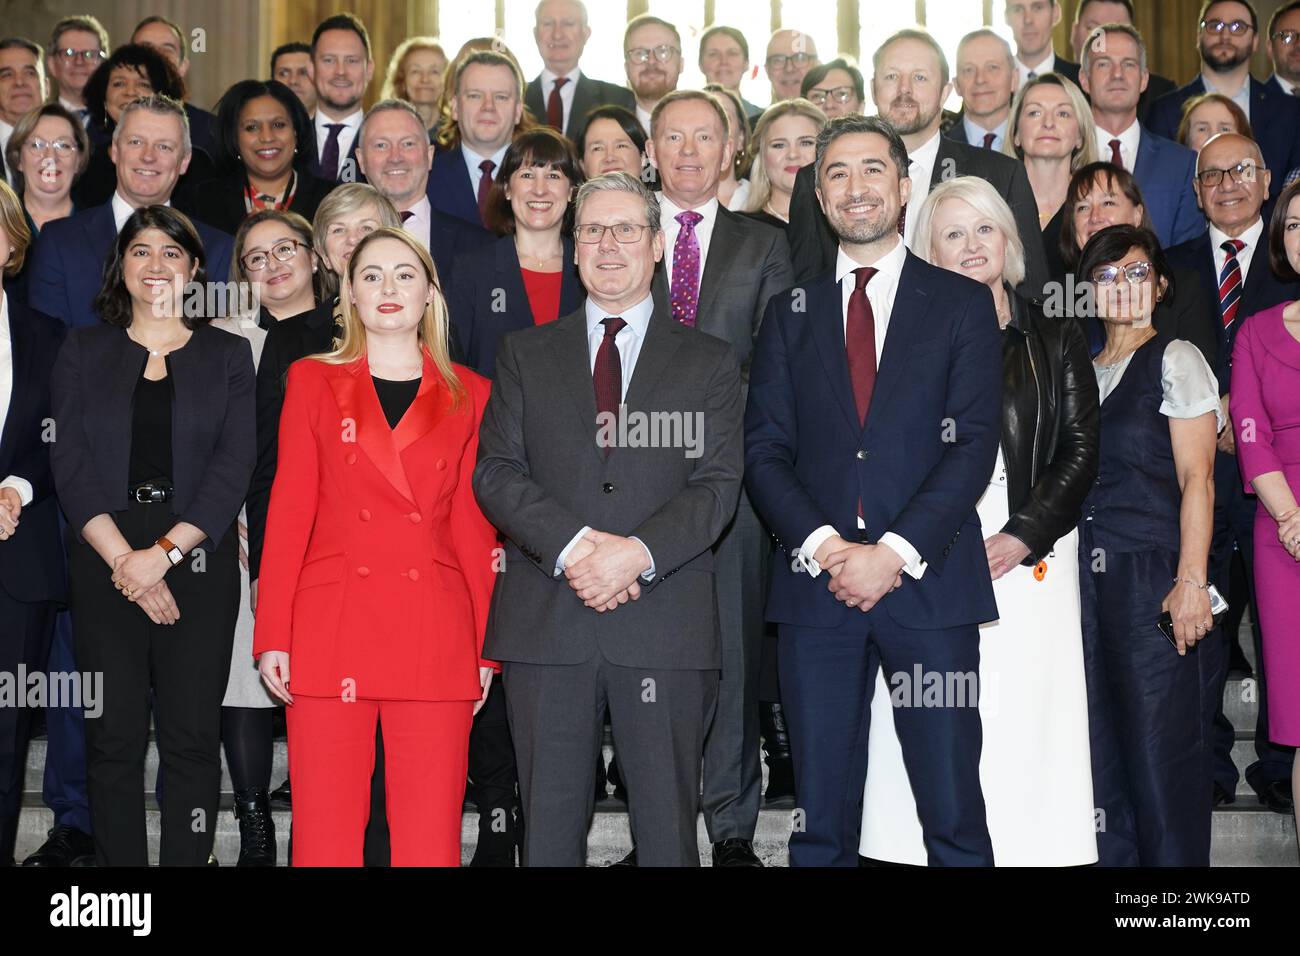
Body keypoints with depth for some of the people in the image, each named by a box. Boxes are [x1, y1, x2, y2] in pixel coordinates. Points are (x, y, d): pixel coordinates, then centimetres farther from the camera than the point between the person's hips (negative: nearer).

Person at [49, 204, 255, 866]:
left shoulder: (228, 354, 10)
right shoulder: (83, 351, 12)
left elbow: (234, 464, -1)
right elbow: (70, 461, 2)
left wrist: (162, 553, -11)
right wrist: (123, 558, -10)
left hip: (197, 557, 0)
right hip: (104, 560, 1)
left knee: (192, 732, -2)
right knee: (114, 734, 1)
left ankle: (188, 859, 7)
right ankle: (118, 862, 10)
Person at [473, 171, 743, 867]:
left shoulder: (709, 362, 11)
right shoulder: (525, 354, 14)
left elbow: (717, 484, 0)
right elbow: (495, 470, 3)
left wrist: (639, 551, -17)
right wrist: (574, 546, -14)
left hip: (665, 624, -1)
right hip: (545, 623, 1)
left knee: (668, 825, 4)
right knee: (549, 823, 7)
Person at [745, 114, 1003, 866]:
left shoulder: (963, 303, 8)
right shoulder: (792, 312, 14)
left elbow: (974, 443, -2)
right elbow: (765, 450, 7)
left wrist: (895, 552, -13)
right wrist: (823, 546, -10)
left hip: (927, 582, -2)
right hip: (816, 584, 2)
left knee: (954, 815, 0)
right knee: (820, 821, 6)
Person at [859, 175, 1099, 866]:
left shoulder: (1056, 340, 13)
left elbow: (1080, 449, 6)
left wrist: (1020, 539, -6)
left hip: (1029, 562, 1)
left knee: (1025, 727, -3)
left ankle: (1028, 848, 4)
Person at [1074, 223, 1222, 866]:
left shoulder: (1175, 360, -1)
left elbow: (1197, 479, -8)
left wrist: (1191, 582, -16)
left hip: (1153, 580, -6)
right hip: (1087, 580, 6)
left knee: (1160, 743, -3)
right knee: (1101, 742, 8)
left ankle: (1175, 858, 8)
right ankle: (1113, 857, 19)